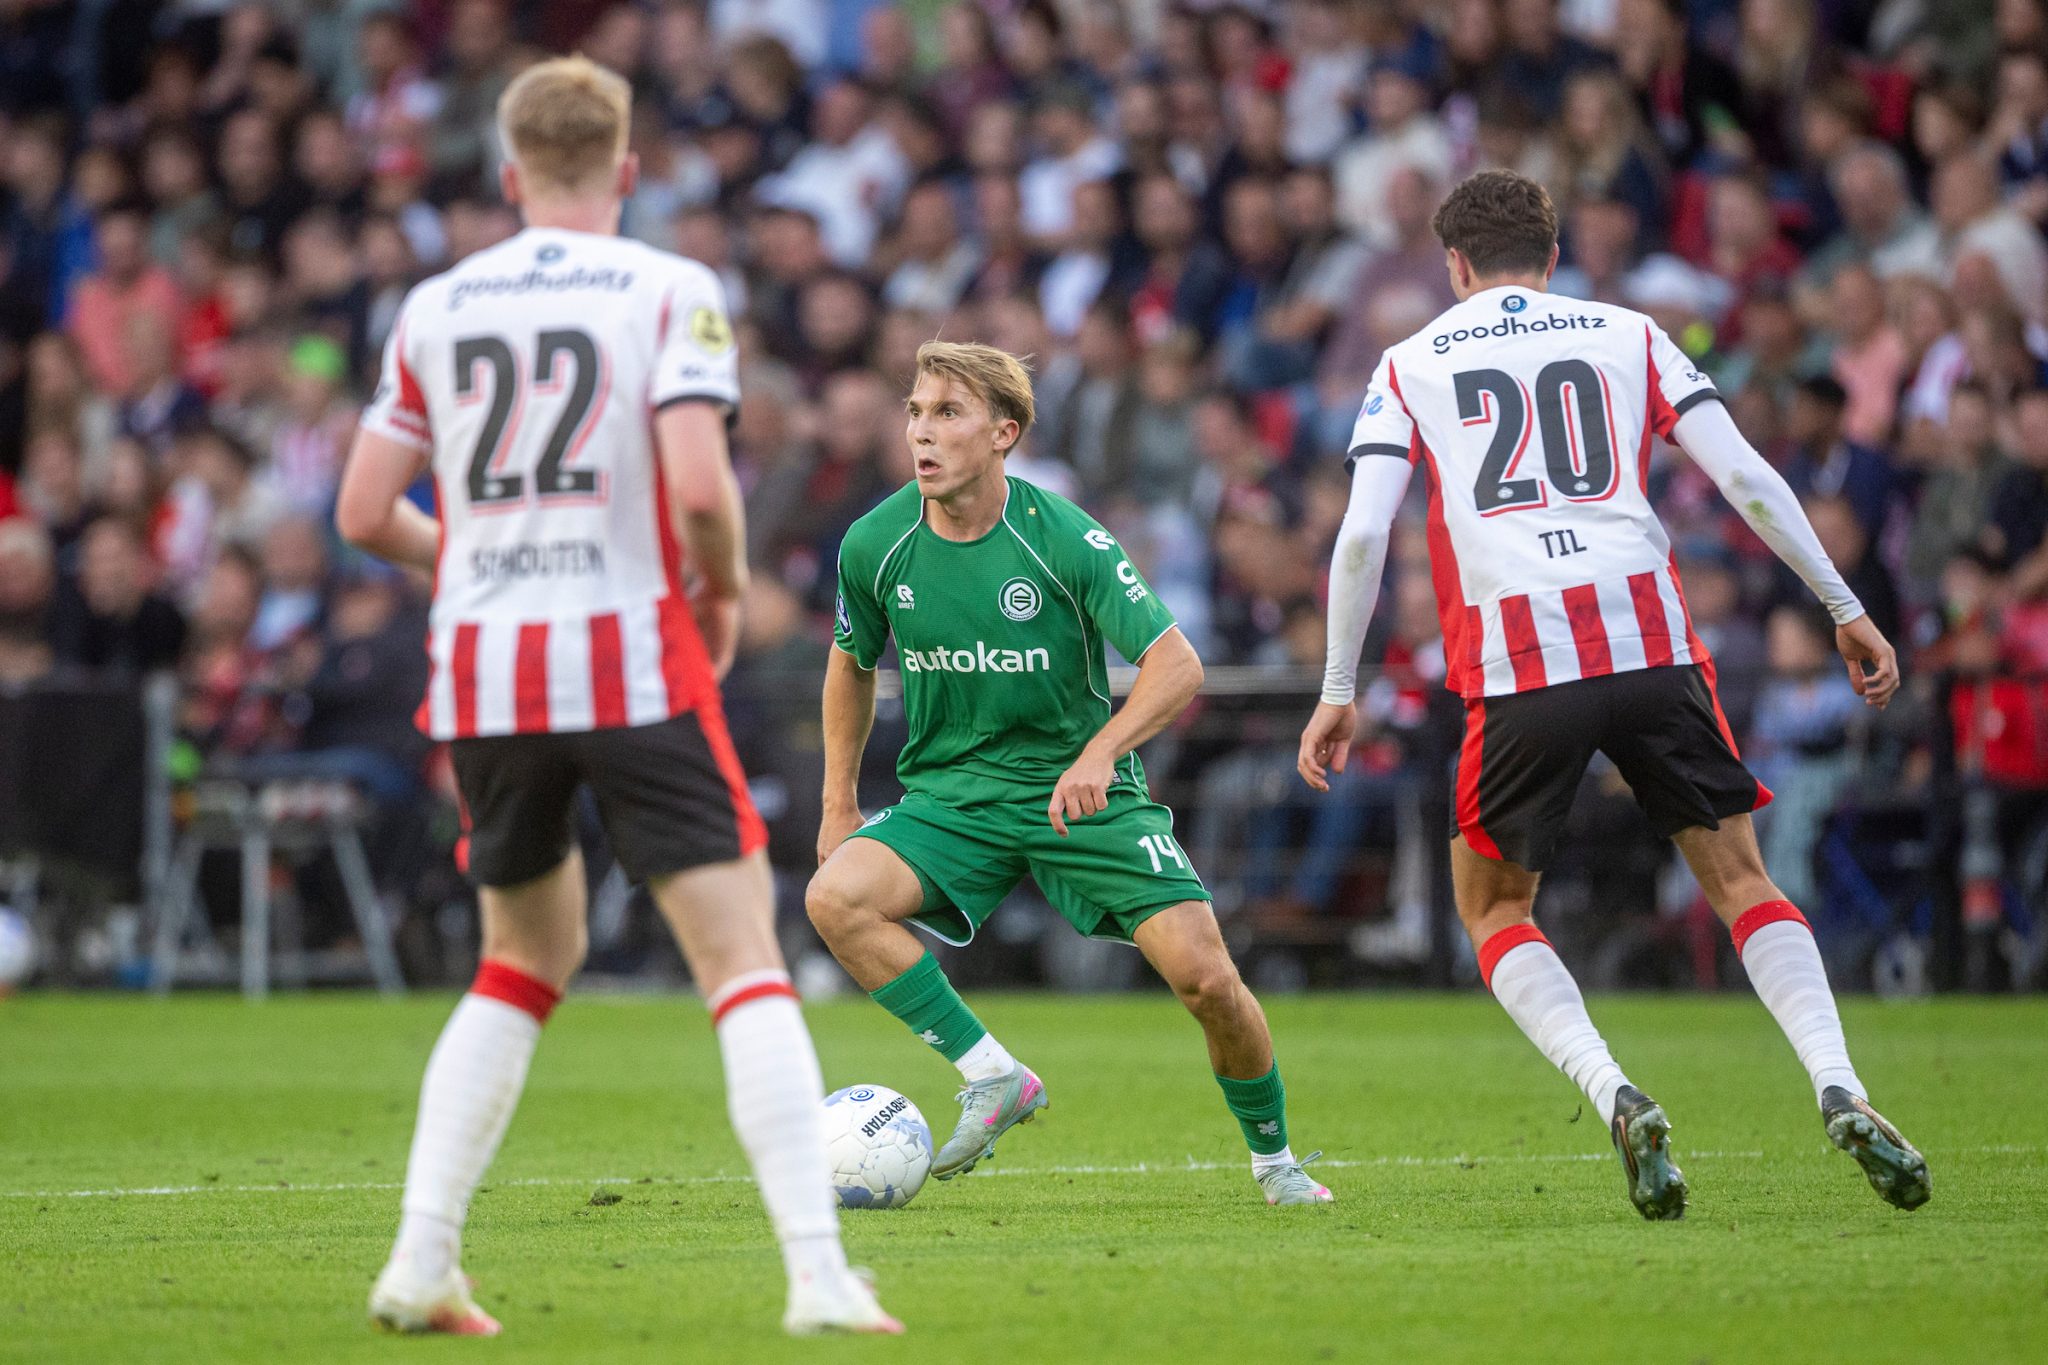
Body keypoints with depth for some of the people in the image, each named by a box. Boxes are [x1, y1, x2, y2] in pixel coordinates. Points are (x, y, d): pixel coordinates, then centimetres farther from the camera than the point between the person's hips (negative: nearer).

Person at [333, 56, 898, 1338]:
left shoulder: (434, 306, 9)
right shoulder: (670, 292, -4)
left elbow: (364, 512, 10)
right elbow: (698, 486, -16)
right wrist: (727, 590, 4)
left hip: (483, 673, 5)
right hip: (633, 663, -4)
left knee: (526, 964, 21)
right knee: (745, 959, -2)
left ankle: (421, 1263, 12)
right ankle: (819, 1273, -13)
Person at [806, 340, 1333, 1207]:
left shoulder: (1063, 540, -15)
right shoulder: (875, 546, -6)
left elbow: (1176, 665, -16)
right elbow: (852, 666, 14)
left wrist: (1099, 752, -32)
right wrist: (839, 805, 12)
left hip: (1080, 788, -2)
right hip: (950, 794, 2)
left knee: (1204, 976, -16)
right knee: (836, 898, -27)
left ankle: (1274, 1158, 13)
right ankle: (991, 1077, -16)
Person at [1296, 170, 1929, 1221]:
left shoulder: (1411, 364, 15)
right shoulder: (1627, 336, 17)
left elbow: (1362, 534, 4)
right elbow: (1744, 477, 7)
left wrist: (1339, 691, 12)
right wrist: (1846, 608, 13)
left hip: (1516, 659, -1)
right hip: (1649, 634, 1)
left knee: (1491, 903, 15)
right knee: (1738, 879, 13)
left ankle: (1614, 1097, -8)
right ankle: (1838, 1087, -9)